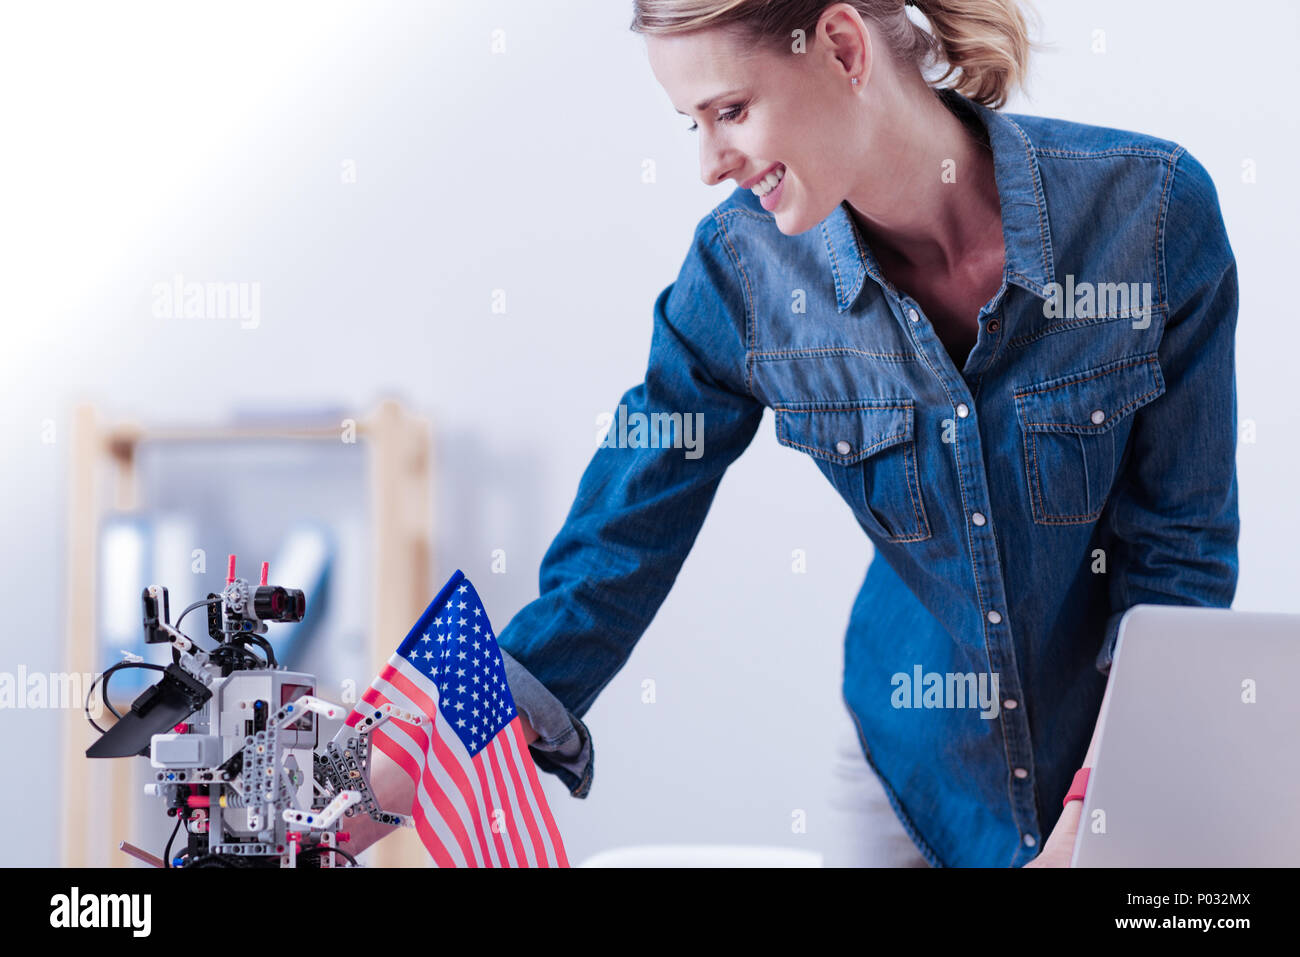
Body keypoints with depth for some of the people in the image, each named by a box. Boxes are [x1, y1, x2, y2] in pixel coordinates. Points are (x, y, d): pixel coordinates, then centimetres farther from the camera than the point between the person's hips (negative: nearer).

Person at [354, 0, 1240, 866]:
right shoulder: (742, 268, -14)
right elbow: (623, 540, -9)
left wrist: (1088, 829, -18)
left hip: (1133, 741, -1)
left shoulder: (1150, 206, -20)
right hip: (923, 756, 2)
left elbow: (1181, 544, -13)